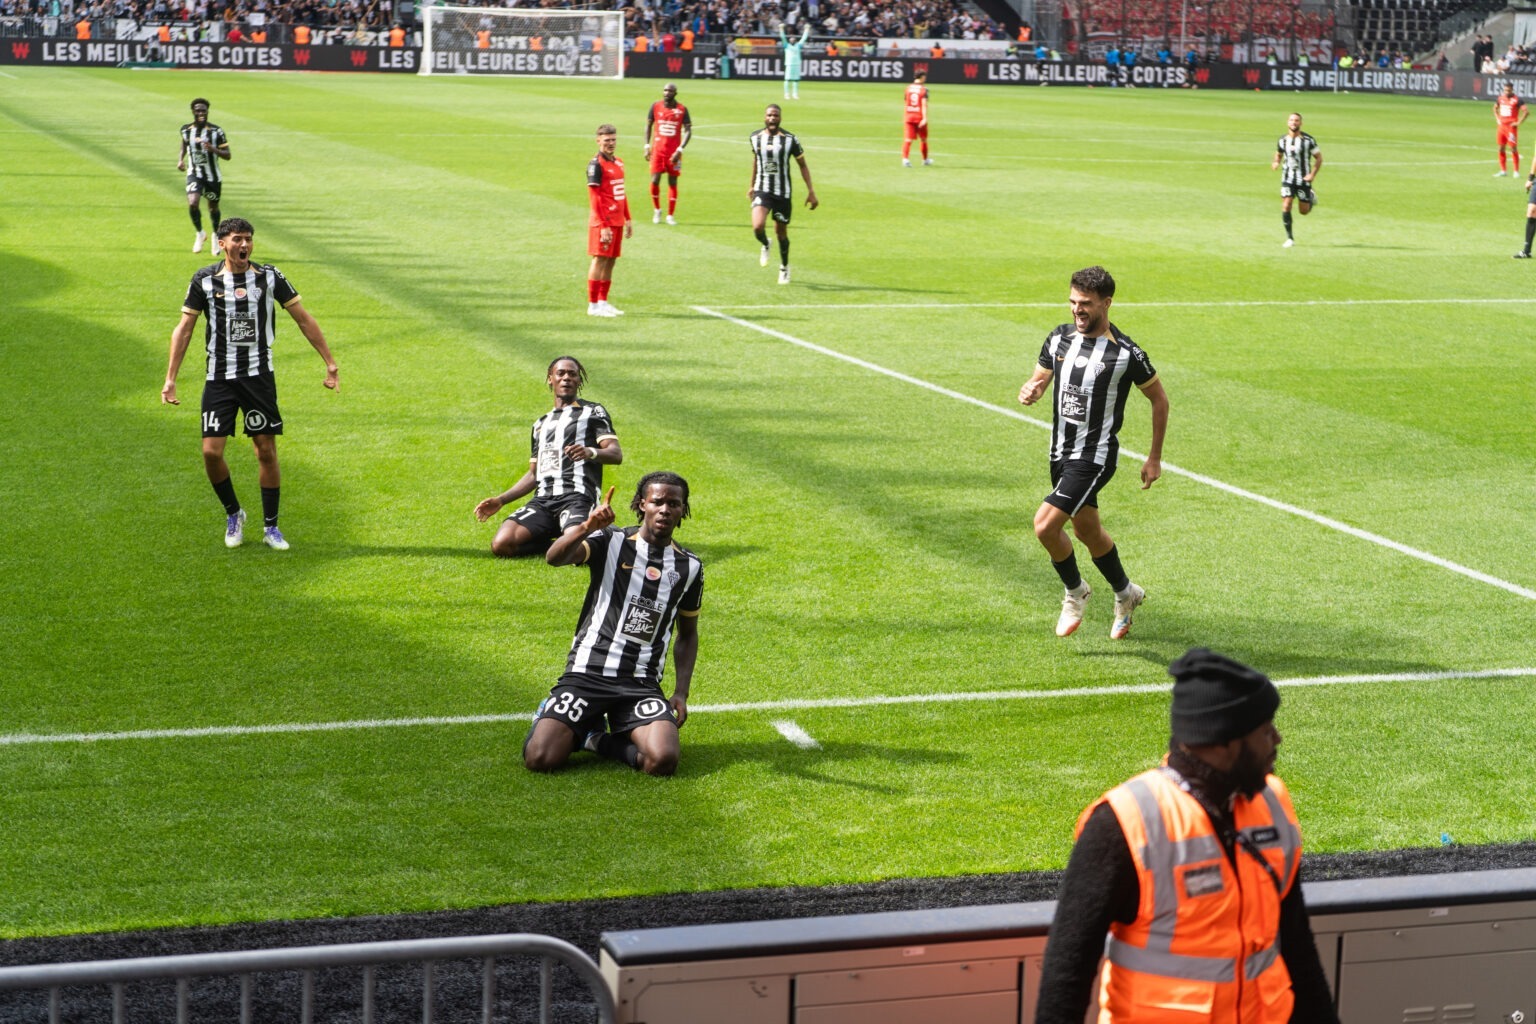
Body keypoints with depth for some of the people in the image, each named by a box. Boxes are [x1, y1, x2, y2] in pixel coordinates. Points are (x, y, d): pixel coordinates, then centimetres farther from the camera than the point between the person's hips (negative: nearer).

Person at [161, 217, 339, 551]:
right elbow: (183, 328, 6)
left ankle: (270, 527, 14)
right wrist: (170, 379, 1)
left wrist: (330, 364, 4)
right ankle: (233, 514, 18)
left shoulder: (270, 277, 1)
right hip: (219, 377, 0)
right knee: (211, 452, -7)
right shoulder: (205, 280, 1)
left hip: (259, 375, 0)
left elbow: (304, 319, 7)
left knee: (266, 451, 1)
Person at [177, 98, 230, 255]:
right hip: (194, 175, 1)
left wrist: (213, 149, -28)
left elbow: (227, 155, -10)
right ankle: (200, 233, 5)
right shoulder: (186, 130, -3)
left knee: (213, 208, 11)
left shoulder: (216, 131, -12)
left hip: (213, 176, -1)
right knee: (192, 203, -21)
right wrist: (181, 160, 2)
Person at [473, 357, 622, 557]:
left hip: (577, 497, -5)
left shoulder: (593, 412, 12)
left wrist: (591, 452, -24)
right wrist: (501, 500, 20)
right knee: (501, 545, -22)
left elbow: (616, 454, -2)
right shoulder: (541, 424, 30)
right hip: (543, 501, 5)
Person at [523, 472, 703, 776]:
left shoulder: (689, 567, 10)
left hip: (641, 682, 2)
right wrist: (587, 527, -36)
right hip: (587, 672, -2)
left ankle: (598, 740, 5)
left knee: (663, 760, -26)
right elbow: (554, 557, -17)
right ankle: (550, 720, 17)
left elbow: (688, 634, 21)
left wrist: (681, 692, 8)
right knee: (540, 758, -21)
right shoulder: (611, 542, 1)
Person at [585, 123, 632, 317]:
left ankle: (603, 302, 16)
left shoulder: (618, 163, 15)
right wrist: (604, 226, -18)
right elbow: (595, 198, -14)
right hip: (603, 222, -8)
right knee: (600, 260, -7)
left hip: (617, 221, 8)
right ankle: (593, 305, -4)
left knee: (610, 261, 10)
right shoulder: (595, 164, -10)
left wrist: (628, 219, 19)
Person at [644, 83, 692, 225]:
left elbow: (688, 131, -3)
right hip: (658, 149, 1)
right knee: (655, 180, -7)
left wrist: (680, 150, -14)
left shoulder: (682, 110, -3)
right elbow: (648, 125, 11)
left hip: (674, 152, -1)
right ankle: (656, 210, 15)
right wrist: (647, 146, 2)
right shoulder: (655, 106, 3)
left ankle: (670, 215, 9)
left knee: (672, 182, 2)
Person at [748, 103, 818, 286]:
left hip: (783, 193, -1)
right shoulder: (755, 137, 1)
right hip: (762, 190, 1)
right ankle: (765, 246, 16)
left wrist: (811, 191, -4)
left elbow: (802, 165, 1)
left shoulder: (790, 140, -7)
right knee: (757, 227, -21)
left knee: (781, 232, 8)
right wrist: (751, 185, 27)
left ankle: (784, 268, 32)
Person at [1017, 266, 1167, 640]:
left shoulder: (1125, 353, -15)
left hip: (1095, 455, -7)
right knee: (1087, 530, 19)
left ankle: (1075, 591, 9)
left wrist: (1155, 458, -1)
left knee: (1045, 524, -17)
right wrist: (1030, 390, -13)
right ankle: (1125, 594, 42)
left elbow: (1159, 398, -3)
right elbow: (1040, 377, 13)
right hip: (1061, 451, 7)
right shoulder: (1059, 338, 0)